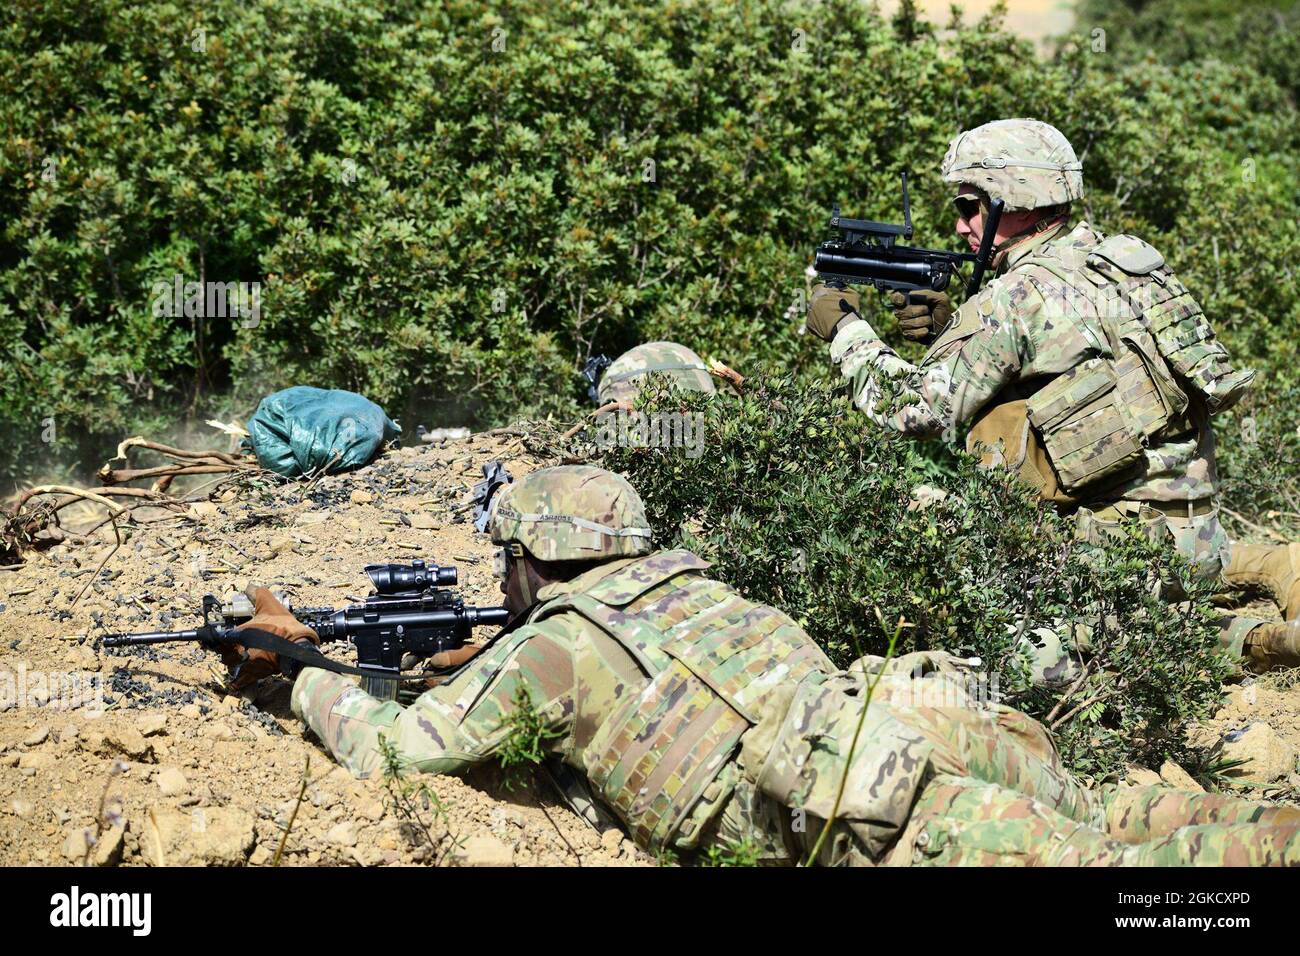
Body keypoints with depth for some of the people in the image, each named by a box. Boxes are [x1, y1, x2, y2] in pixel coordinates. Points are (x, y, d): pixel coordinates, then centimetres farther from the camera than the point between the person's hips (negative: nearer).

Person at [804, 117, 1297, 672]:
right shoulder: (1115, 256, 12)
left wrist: (845, 329, 0)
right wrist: (950, 330, 7)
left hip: (1133, 533, -9)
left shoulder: (1018, 295, -14)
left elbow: (918, 407, -12)